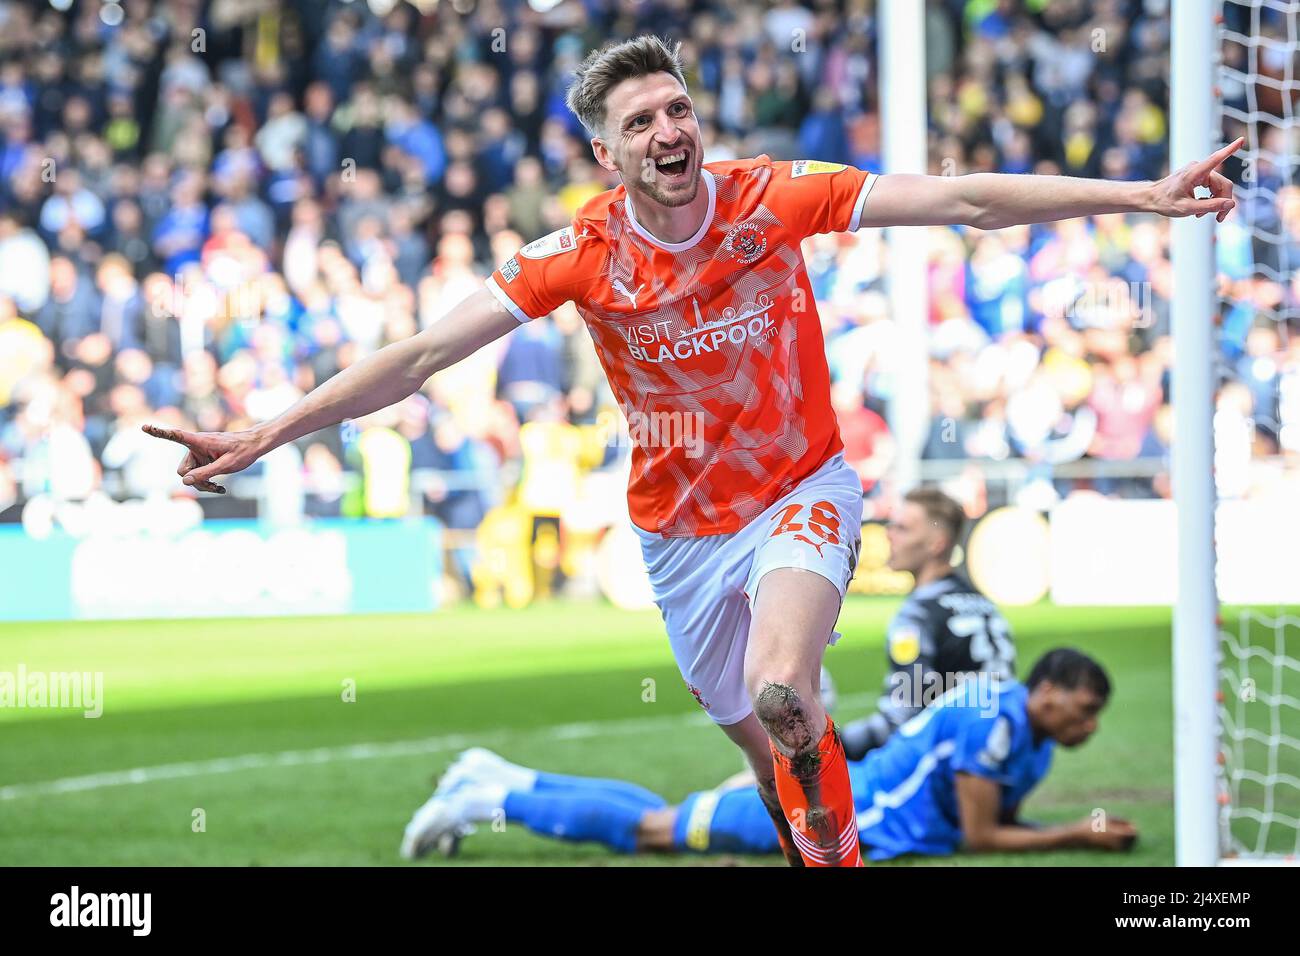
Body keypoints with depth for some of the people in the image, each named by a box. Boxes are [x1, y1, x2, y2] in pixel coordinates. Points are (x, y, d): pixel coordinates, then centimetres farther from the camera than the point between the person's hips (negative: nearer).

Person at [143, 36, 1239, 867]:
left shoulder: (772, 198, -17)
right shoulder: (582, 254, -16)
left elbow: (962, 200, -16)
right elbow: (420, 355, -17)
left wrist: (1140, 195, -21)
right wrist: (265, 435, -24)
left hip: (801, 491, -2)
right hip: (682, 529, 2)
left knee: (780, 693, -30)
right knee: (770, 755, 12)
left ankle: (831, 829, -2)